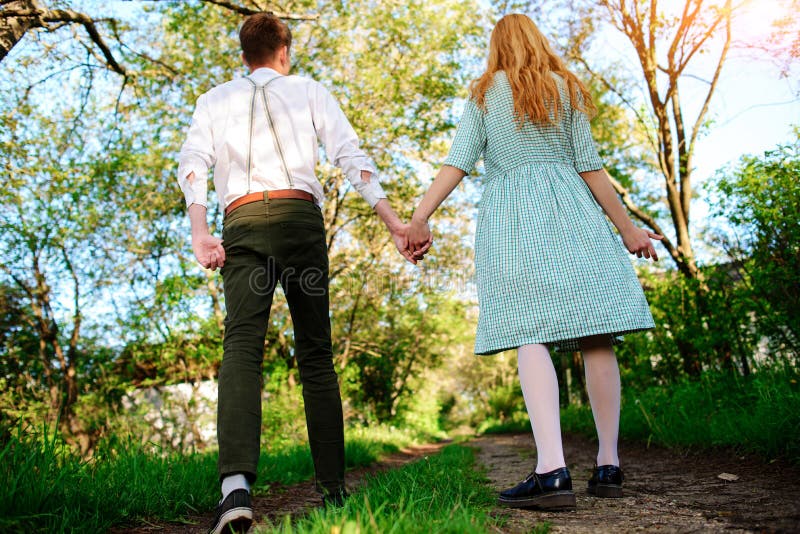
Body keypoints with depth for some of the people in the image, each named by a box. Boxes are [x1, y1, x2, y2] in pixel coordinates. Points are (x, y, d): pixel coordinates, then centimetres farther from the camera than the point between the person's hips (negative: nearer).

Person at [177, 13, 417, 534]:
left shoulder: (215, 101, 22)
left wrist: (200, 232, -9)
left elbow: (193, 164, 3)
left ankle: (236, 483, -34)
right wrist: (393, 221, -2)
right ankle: (334, 489, 6)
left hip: (242, 222, 1)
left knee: (242, 345, -13)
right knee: (316, 354, 5)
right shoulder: (309, 91, 19)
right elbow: (350, 155, 5)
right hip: (301, 216, 0)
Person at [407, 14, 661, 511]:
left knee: (532, 336, -12)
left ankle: (552, 469, -25)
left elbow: (458, 161, 0)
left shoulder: (484, 94, 13)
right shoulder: (566, 88, 15)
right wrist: (627, 228, 11)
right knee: (596, 339, 3)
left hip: (510, 213, -1)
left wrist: (420, 217, -4)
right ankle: (609, 465, 6)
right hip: (567, 210, 1)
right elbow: (589, 165, 7)